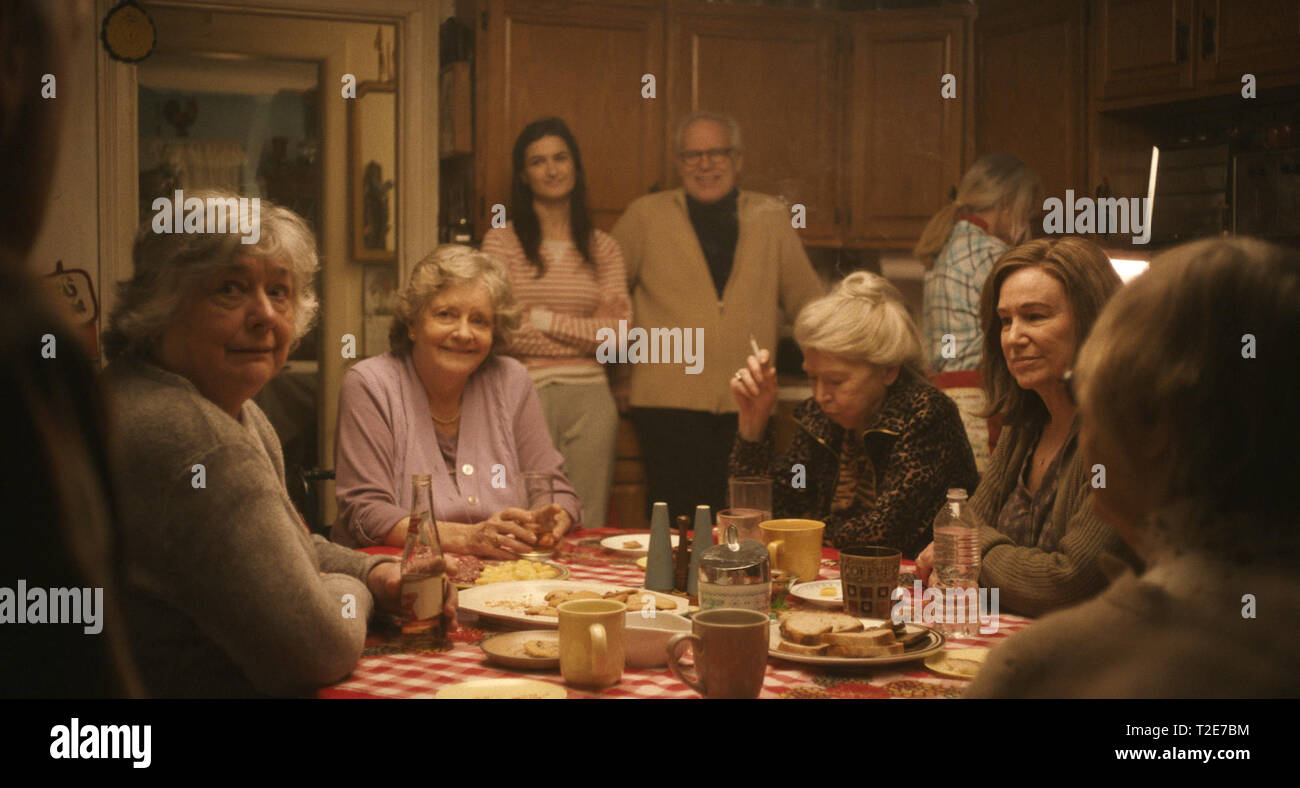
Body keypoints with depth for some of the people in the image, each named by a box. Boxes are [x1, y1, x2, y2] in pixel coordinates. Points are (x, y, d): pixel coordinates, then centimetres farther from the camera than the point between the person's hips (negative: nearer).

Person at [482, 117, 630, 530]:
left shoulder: (603, 247, 12)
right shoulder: (502, 240, 3)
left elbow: (619, 331, 2)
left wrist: (544, 318, -4)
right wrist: (586, 333, -3)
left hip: (589, 400, 3)